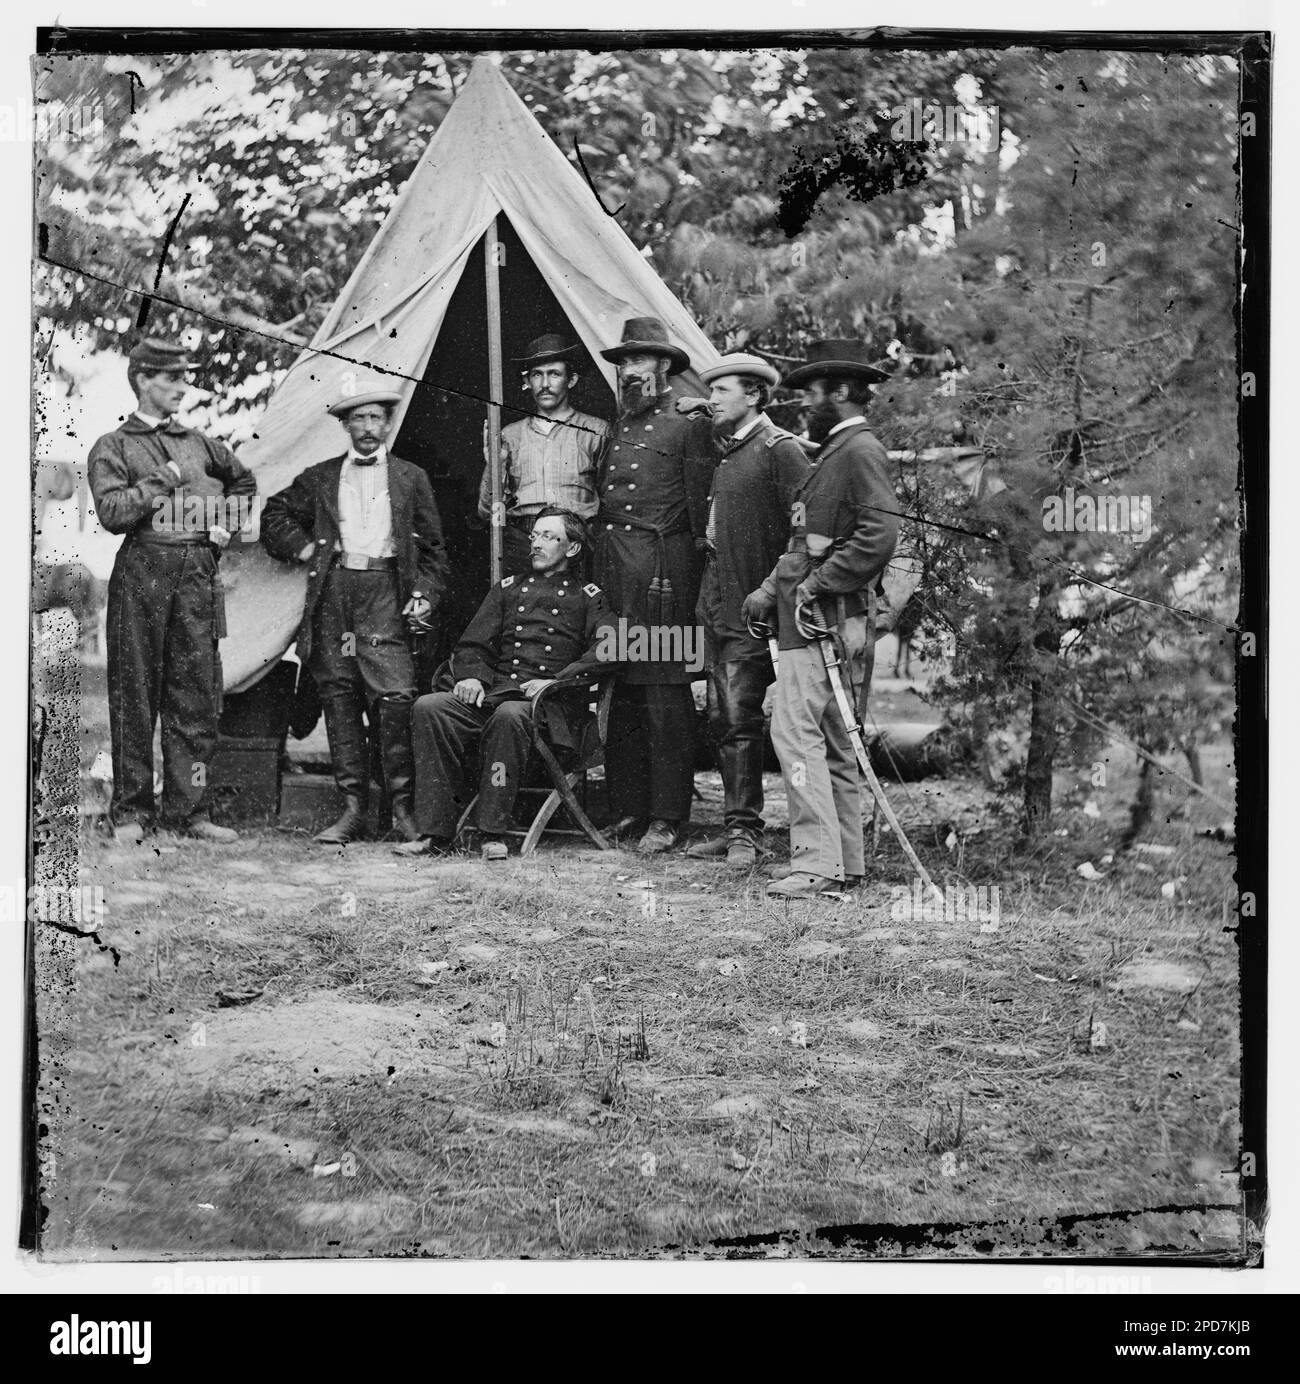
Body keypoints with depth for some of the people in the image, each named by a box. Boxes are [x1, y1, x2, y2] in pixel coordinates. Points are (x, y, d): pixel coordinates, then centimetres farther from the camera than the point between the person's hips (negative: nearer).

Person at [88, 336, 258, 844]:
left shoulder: (198, 443, 17)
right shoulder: (113, 448, 4)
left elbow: (244, 481, 34)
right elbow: (113, 512, -11)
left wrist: (228, 524, 19)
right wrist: (166, 477, -8)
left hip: (198, 573, 4)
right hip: (142, 574, -4)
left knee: (197, 696, 2)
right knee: (135, 695, -1)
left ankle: (188, 808, 8)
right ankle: (131, 812, 7)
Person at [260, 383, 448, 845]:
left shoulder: (410, 478, 12)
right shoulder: (319, 478, 15)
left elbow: (432, 548, 13)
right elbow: (274, 515, 25)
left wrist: (424, 596, 0)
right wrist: (302, 547, 9)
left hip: (384, 593, -2)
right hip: (333, 594, 2)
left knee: (395, 698, -13)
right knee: (339, 699, 1)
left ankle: (402, 807, -6)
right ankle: (353, 808, 5)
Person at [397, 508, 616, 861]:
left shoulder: (587, 596, 13)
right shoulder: (508, 588, 26)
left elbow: (608, 647, -4)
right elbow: (473, 644, 23)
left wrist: (559, 681, -16)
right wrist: (472, 676, 0)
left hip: (551, 704, -4)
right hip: (494, 692, 4)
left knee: (508, 715, -39)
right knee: (429, 707, -23)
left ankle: (494, 832, -32)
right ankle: (436, 831, -25)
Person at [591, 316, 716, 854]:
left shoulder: (688, 424, 1)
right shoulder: (616, 426, 21)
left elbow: (702, 507, -4)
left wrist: (694, 562, -9)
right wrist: (597, 560, 17)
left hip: (662, 565, -7)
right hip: (611, 562, 7)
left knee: (665, 692, -5)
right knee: (619, 692, 7)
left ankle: (666, 817, -1)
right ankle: (626, 807, 14)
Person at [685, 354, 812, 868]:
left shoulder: (780, 449, -9)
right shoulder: (725, 451, 18)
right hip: (717, 609, 9)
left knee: (741, 719, -10)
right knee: (722, 721, 10)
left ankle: (745, 831, -5)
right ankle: (735, 828, 16)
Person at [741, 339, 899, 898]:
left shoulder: (860, 451, -10)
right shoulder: (834, 453, 22)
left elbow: (879, 537, -22)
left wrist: (816, 585, -18)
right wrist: (770, 590, 13)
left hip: (827, 620, -10)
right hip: (811, 620, 10)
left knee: (796, 731, -16)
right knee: (834, 742, 11)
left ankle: (816, 862, -18)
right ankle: (846, 863, 15)